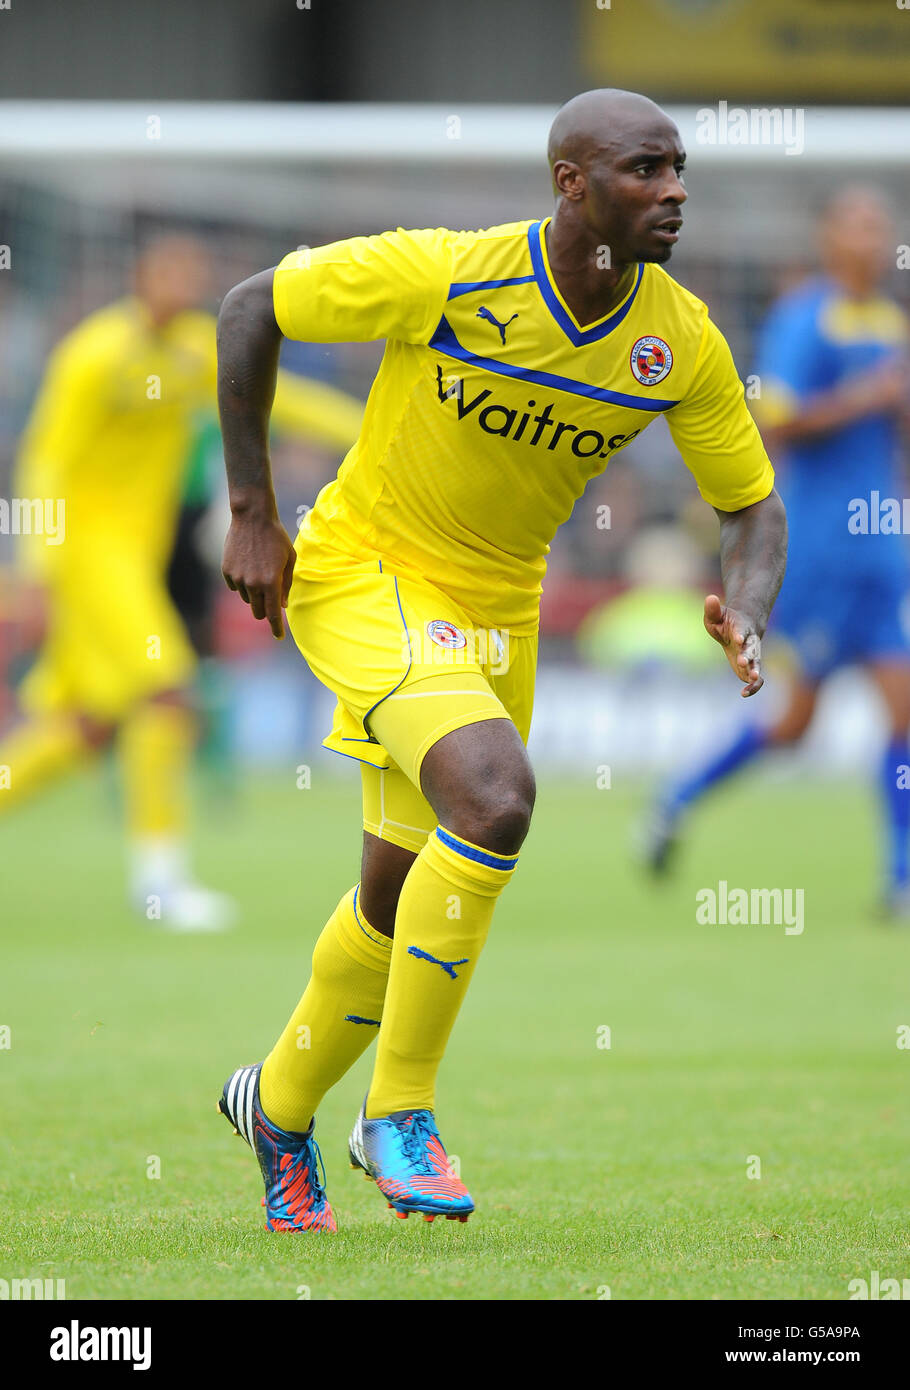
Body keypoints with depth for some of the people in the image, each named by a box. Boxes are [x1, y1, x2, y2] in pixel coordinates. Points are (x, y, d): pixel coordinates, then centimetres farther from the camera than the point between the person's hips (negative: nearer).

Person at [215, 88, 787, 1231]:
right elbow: (249, 309, -11)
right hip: (359, 577, -6)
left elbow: (753, 507, 1)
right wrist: (251, 516, -10)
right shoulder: (441, 276, -24)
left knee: (402, 898, 13)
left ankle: (280, 1105, 41)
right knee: (495, 799, -28)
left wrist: (746, 618, -21)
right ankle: (399, 1110, -13)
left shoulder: (685, 344, -12)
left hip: (495, 609, 6)